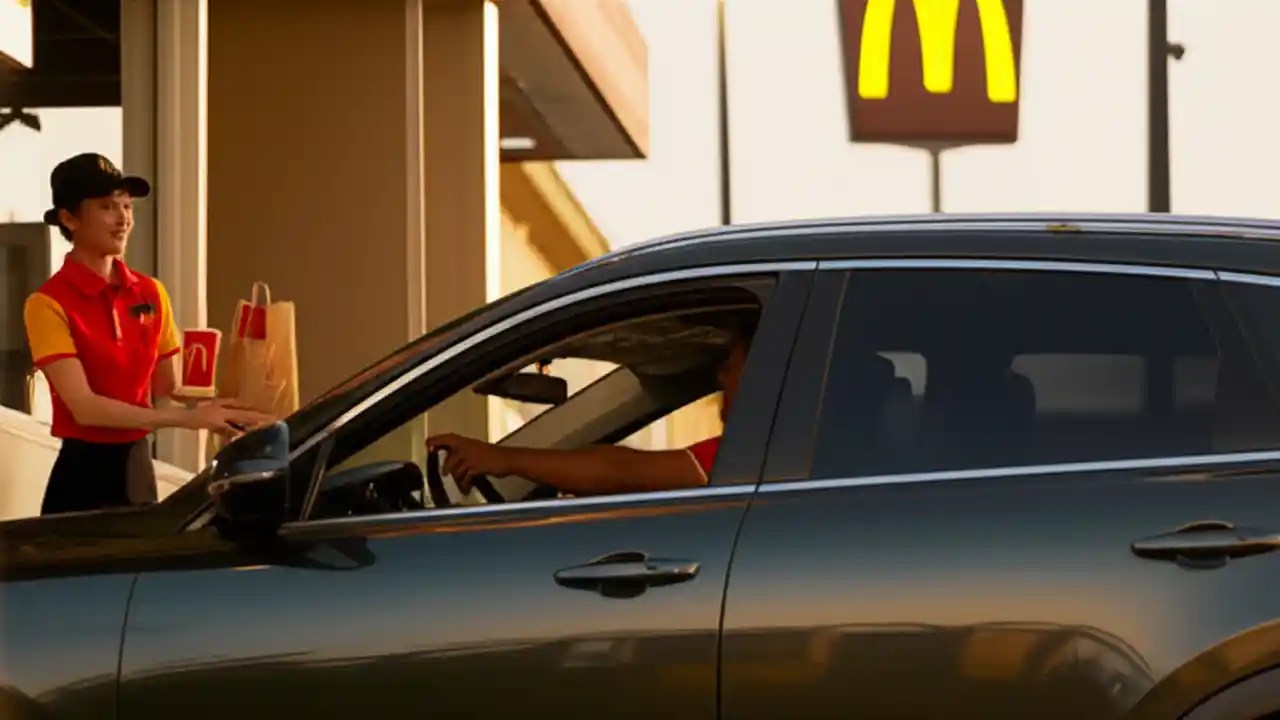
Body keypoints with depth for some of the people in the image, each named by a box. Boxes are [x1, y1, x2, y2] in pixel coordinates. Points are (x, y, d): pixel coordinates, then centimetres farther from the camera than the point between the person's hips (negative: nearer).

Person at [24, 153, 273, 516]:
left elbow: (166, 391, 9)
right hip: (84, 471, -6)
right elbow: (84, 406, -20)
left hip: (138, 467, 6)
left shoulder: (151, 294, 7)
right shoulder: (49, 304, -12)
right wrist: (189, 418, -25)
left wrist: (219, 408, -12)